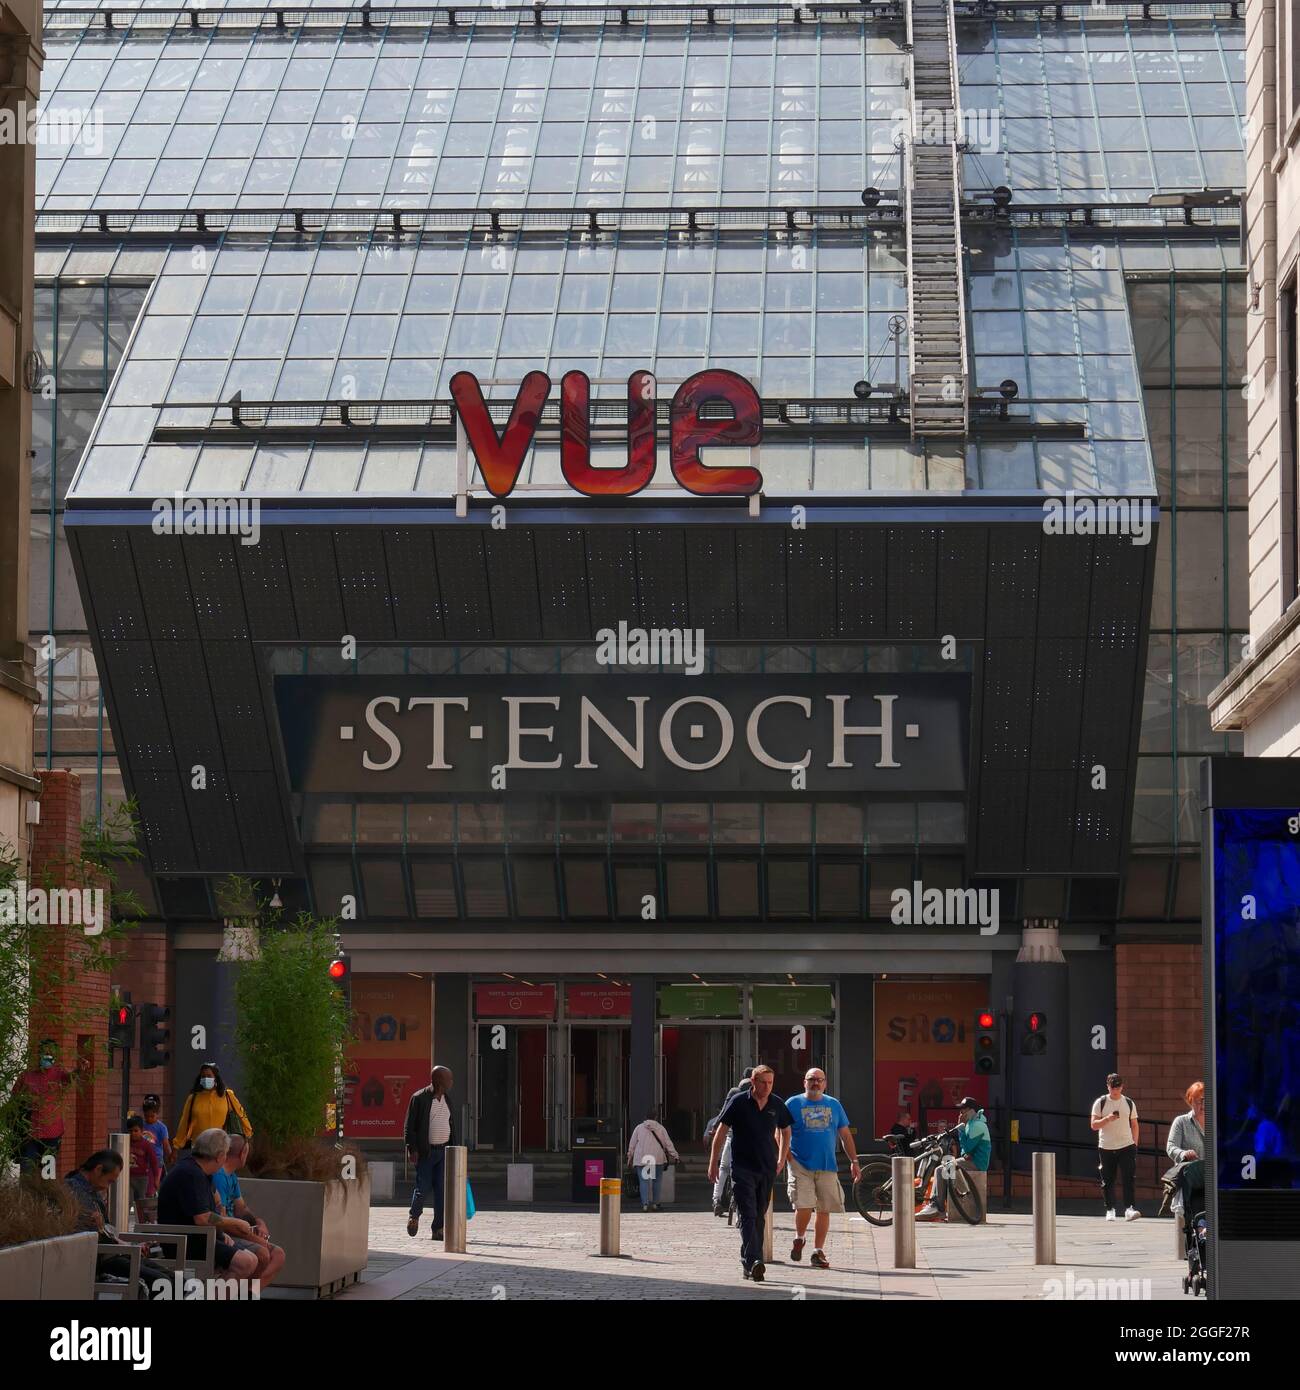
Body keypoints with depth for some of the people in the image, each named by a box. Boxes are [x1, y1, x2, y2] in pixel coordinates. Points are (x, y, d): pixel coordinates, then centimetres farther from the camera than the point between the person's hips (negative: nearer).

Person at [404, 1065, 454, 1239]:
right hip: (425, 1152, -5)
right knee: (422, 1188, -1)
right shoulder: (419, 1098, -7)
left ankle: (438, 1229, 2)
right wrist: (412, 1149, -15)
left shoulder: (446, 1100, 13)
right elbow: (410, 1126, -8)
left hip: (443, 1151, 5)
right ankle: (414, 1216, 27)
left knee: (442, 1191, -1)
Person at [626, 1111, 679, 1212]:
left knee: (644, 1181, 0)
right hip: (658, 1158, 0)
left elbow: (632, 1144, 10)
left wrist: (630, 1158, 17)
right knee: (656, 1181, 10)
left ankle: (645, 1204, -10)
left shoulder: (639, 1128, 9)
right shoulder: (660, 1128, 8)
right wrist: (674, 1156, 12)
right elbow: (668, 1143, 7)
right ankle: (655, 1203, 11)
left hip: (641, 1159, 0)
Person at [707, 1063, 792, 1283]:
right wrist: (713, 1163, -1)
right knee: (748, 1216, -15)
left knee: (759, 1218, 8)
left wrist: (782, 1159, 18)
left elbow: (785, 1131, 22)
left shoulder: (777, 1105, 5)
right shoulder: (738, 1102, -5)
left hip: (767, 1169, 4)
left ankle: (749, 1264, 15)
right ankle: (753, 1261, -26)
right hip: (742, 1168, -4)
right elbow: (721, 1132, 0)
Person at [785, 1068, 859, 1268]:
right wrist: (788, 1156, -10)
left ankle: (818, 1252, 10)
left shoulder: (834, 1105, 12)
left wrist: (854, 1161, 11)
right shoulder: (793, 1104, 3)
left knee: (824, 1210, 1)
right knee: (803, 1207, -14)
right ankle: (799, 1239, 14)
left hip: (827, 1167, 3)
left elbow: (845, 1135, 16)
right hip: (801, 1166, -3)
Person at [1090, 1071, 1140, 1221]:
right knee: (1107, 1181, 3)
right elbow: (1093, 1125, -3)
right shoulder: (1100, 1102, 1)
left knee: (1129, 1178, -11)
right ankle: (1110, 1210, 13)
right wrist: (1107, 1119, -19)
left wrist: (1135, 1144, 6)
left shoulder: (1129, 1103, 7)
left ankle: (1129, 1208, -13)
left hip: (1126, 1146, 0)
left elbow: (1134, 1125, 13)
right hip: (1106, 1147, 0)